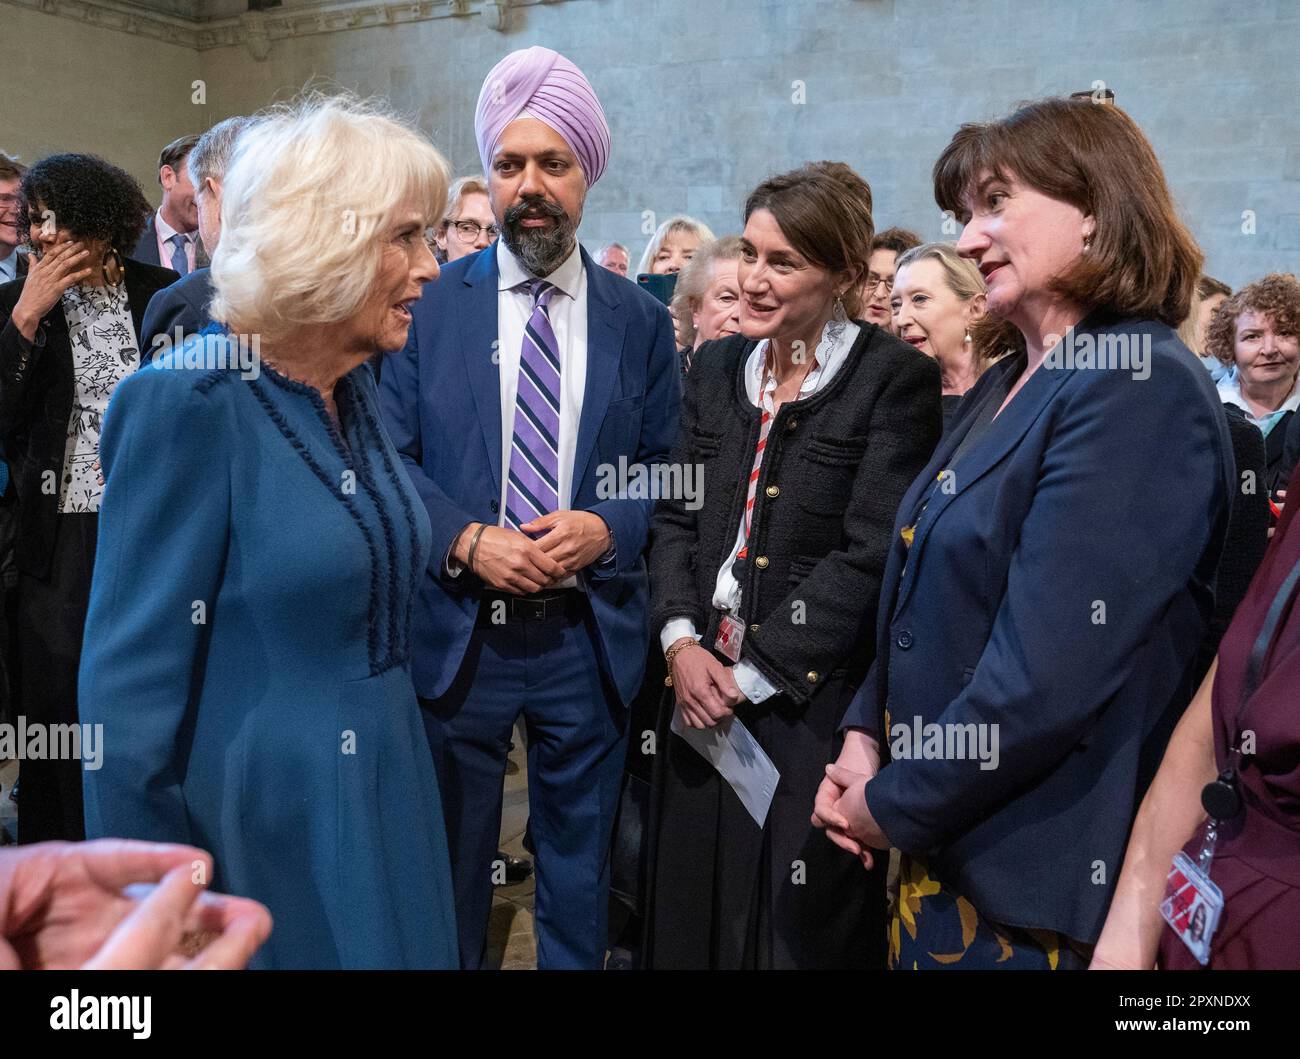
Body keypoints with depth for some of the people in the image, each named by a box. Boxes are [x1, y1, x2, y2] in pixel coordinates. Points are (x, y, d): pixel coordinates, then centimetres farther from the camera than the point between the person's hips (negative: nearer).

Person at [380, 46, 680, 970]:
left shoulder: (640, 319, 3)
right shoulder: (431, 302, 0)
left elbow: (666, 466, 5)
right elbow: (391, 454, -1)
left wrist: (606, 527, -14)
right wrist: (465, 540, -15)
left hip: (591, 633, 1)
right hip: (455, 629, 0)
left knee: (581, 866, 16)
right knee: (452, 857, 15)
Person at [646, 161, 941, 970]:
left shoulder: (897, 380, -9)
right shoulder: (719, 367, 9)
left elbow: (869, 554, -14)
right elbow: (676, 516, 9)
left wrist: (751, 671, -13)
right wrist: (682, 641, -6)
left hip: (819, 701, -5)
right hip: (705, 690, 5)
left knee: (807, 925, 8)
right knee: (696, 914, 16)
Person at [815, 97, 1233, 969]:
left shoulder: (1139, 387, -19)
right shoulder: (1007, 387, 9)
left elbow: (1046, 674, -25)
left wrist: (893, 805, -13)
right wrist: (866, 737, 0)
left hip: (1035, 883, -8)